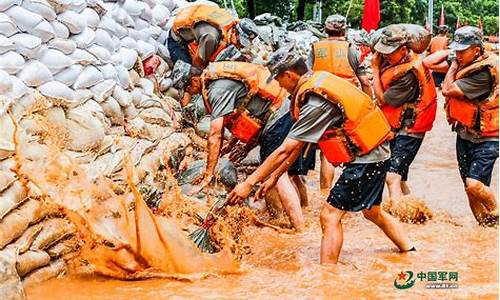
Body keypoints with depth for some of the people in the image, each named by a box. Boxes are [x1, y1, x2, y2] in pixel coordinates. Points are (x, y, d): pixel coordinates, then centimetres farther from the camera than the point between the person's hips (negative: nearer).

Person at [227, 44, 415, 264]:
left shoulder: (316, 102, -23)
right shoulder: (320, 81, 7)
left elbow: (285, 150, -22)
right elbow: (297, 145, 9)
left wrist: (249, 183, -17)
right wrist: (273, 177, 10)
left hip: (365, 160, -10)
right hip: (377, 154, 10)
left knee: (330, 216, -8)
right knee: (372, 212, 26)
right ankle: (411, 253, 40)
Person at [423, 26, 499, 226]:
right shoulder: (461, 62, 1)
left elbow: (447, 90, -22)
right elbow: (429, 62, 3)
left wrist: (453, 65, -9)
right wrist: (450, 52, -2)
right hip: (464, 135, 8)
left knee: (474, 184, -20)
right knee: (469, 188, 10)